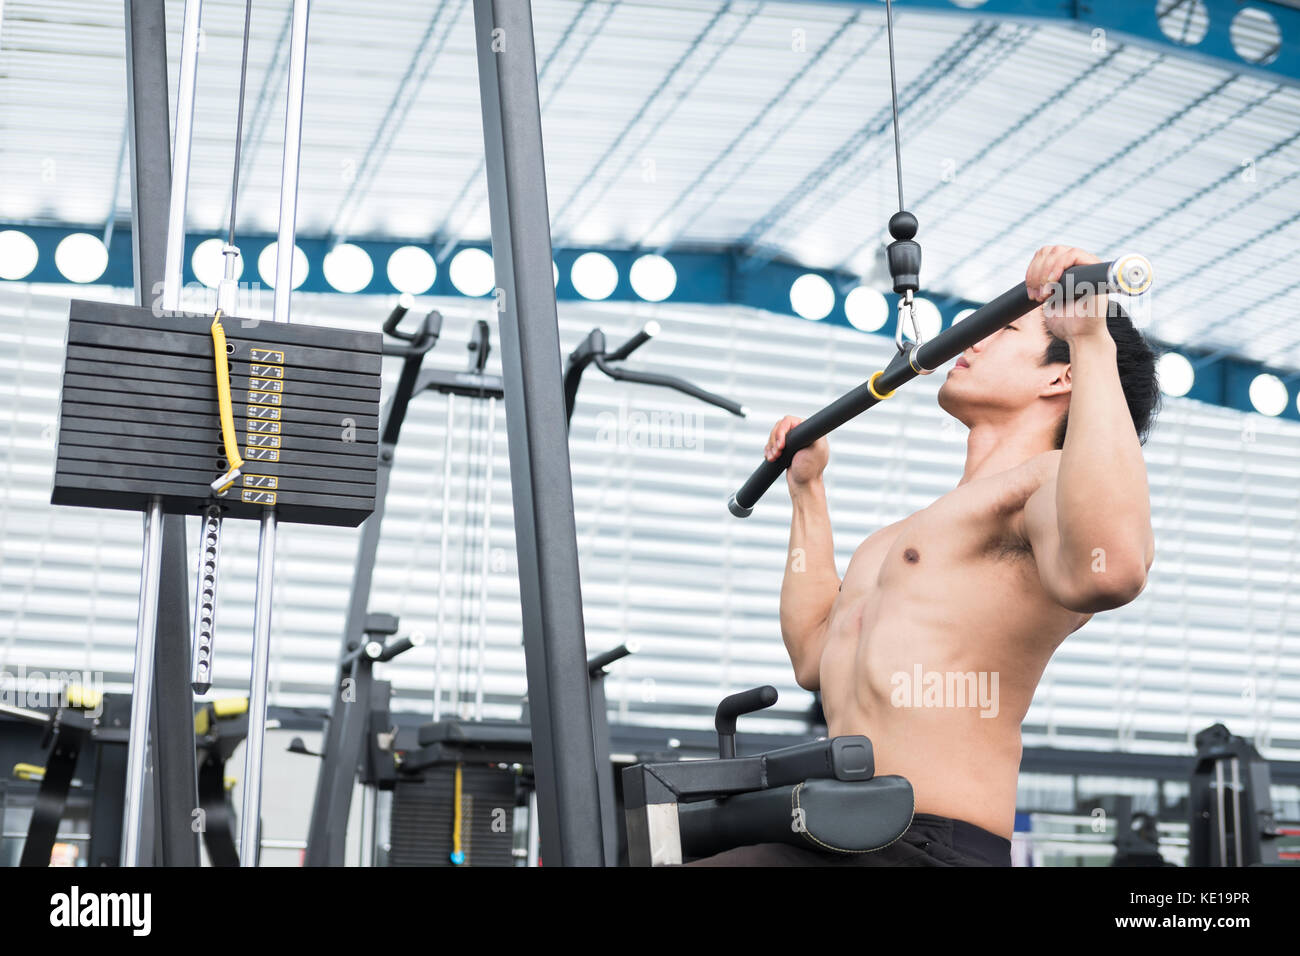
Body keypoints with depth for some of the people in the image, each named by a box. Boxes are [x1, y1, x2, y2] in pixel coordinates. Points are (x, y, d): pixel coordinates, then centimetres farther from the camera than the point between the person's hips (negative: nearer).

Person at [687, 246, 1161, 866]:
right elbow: (815, 656, 30)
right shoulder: (950, 517, 25)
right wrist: (806, 490, 37)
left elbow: (1106, 570, -31)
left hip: (923, 847, -10)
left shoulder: (1051, 481, -5)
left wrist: (1093, 342, -26)